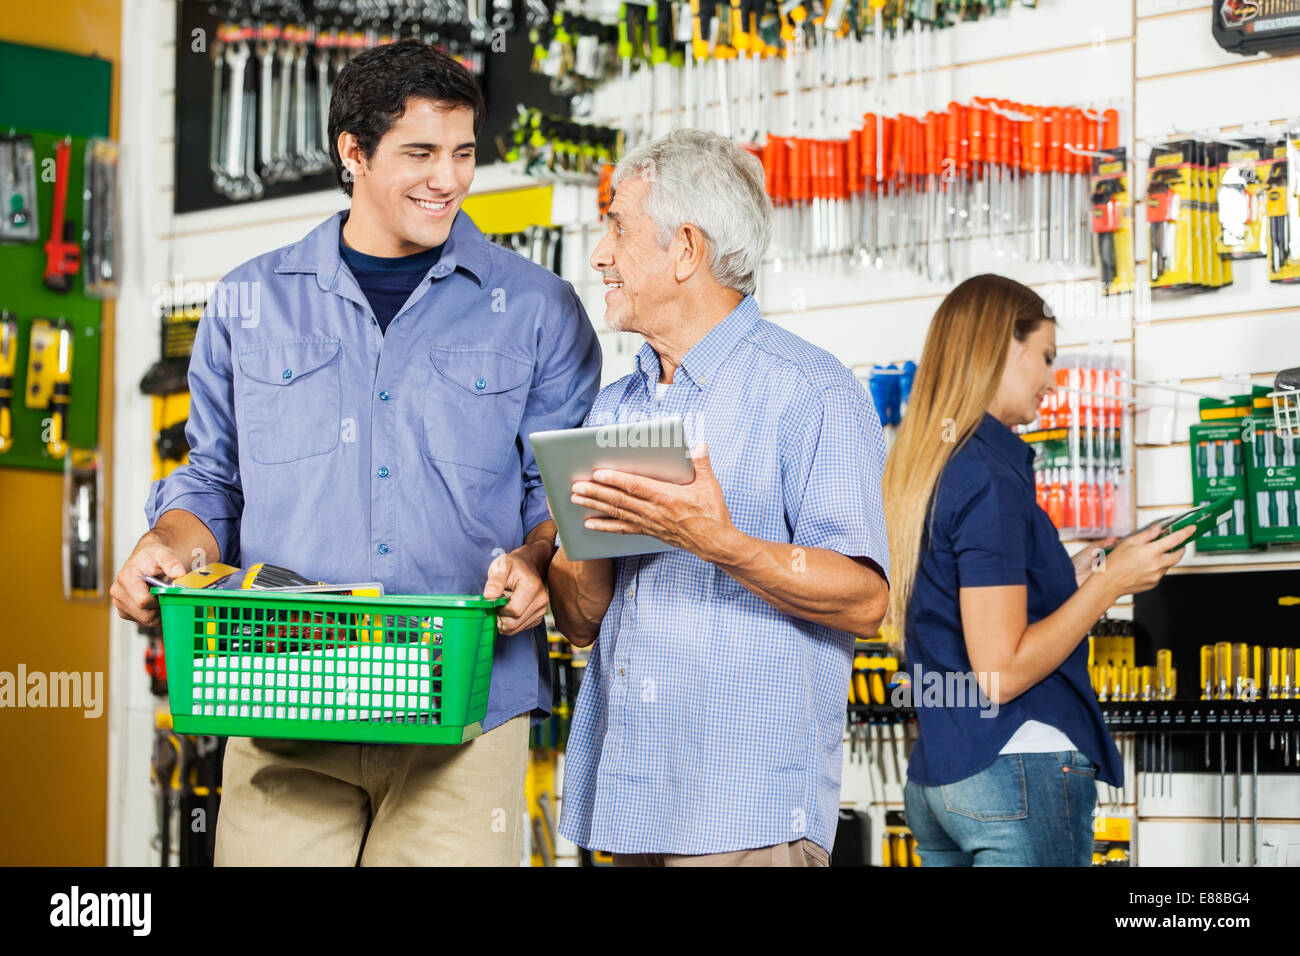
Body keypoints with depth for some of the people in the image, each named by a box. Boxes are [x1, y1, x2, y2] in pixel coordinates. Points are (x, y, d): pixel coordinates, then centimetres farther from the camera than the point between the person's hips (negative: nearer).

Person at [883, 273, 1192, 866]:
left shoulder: (920, 469, 13)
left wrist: (1070, 577, 17)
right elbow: (1001, 670, -18)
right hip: (1020, 773, -9)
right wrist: (1110, 582, -9)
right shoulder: (990, 478, -14)